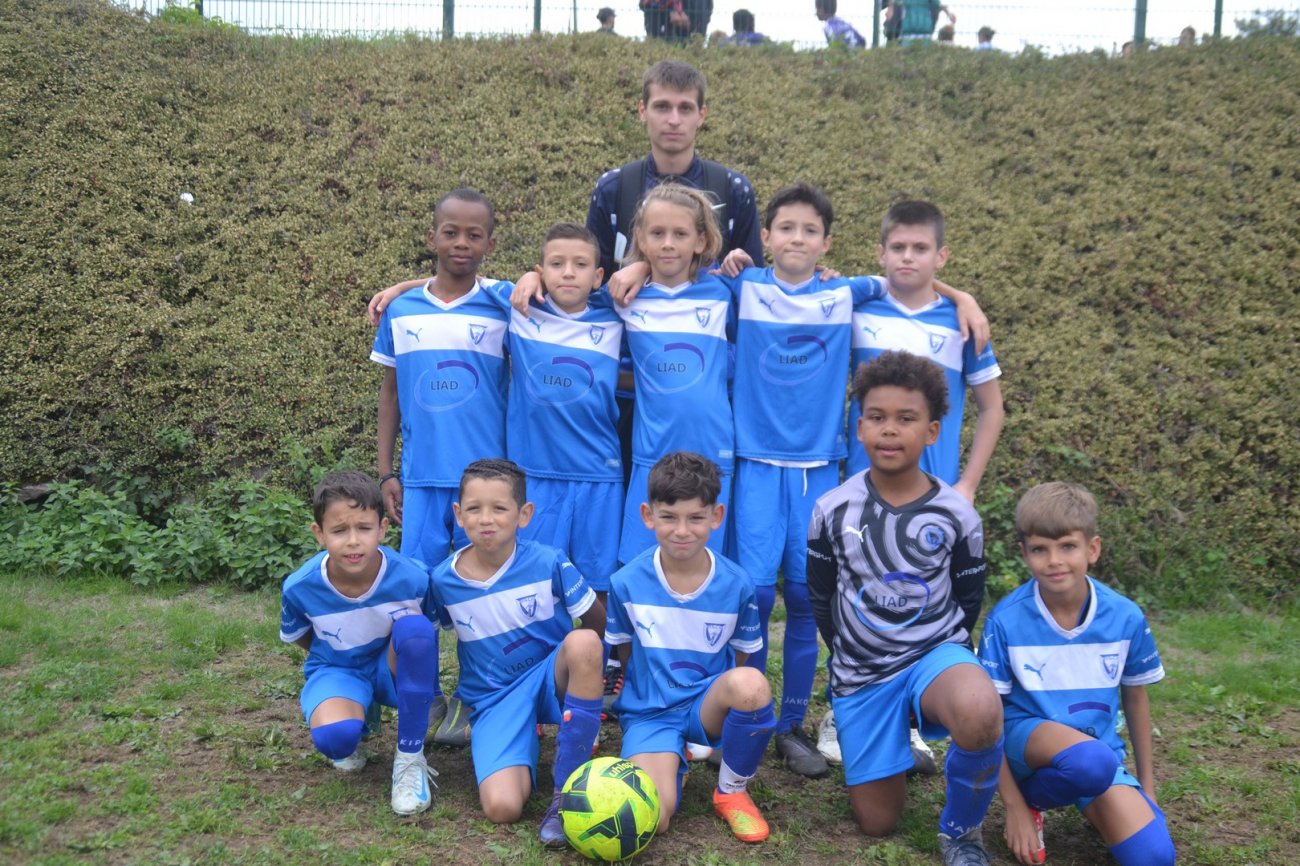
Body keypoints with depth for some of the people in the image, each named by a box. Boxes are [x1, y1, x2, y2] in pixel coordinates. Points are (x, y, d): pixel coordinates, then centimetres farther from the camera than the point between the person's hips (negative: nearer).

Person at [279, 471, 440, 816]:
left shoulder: (411, 577, -24)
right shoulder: (300, 587, -20)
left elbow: (425, 636, -2)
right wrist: (341, 657, 1)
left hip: (394, 671, 1)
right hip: (338, 671, -1)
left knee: (414, 628, -34)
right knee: (334, 736, -35)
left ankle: (410, 757, -19)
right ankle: (350, 740, 8)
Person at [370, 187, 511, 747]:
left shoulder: (503, 308, -1)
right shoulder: (401, 312, 7)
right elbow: (390, 393, 12)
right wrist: (385, 472, 9)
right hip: (421, 476, 2)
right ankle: (426, 698, 20)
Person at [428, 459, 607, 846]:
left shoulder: (549, 563, -12)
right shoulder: (443, 581, -5)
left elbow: (599, 623, -1)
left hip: (552, 681, 1)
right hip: (494, 699, 0)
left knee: (584, 641, -38)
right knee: (502, 807, -28)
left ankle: (568, 791, -25)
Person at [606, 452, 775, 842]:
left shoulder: (736, 584, -8)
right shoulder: (627, 583, -8)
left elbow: (739, 660, 6)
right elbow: (624, 656, 7)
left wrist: (735, 695, -5)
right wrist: (643, 692, 1)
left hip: (708, 704, 1)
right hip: (649, 713, -1)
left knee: (751, 684, -36)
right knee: (651, 819, -26)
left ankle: (731, 792, -7)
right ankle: (672, 758, 12)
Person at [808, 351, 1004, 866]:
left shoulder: (957, 515, -9)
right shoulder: (832, 510, -7)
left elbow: (968, 600, 5)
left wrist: (938, 659, 8)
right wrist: (851, 657, 13)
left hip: (936, 652, -2)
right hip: (860, 671, 2)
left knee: (979, 713, -39)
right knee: (877, 823, 5)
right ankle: (897, 740, 39)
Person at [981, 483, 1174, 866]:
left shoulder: (1126, 617, -9)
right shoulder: (1006, 620, -16)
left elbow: (1135, 697, 8)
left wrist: (1147, 785, 14)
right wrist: (1014, 806, -11)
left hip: (1100, 749, 3)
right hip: (1028, 735, -3)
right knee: (1093, 761, -37)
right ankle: (1030, 801, -4)